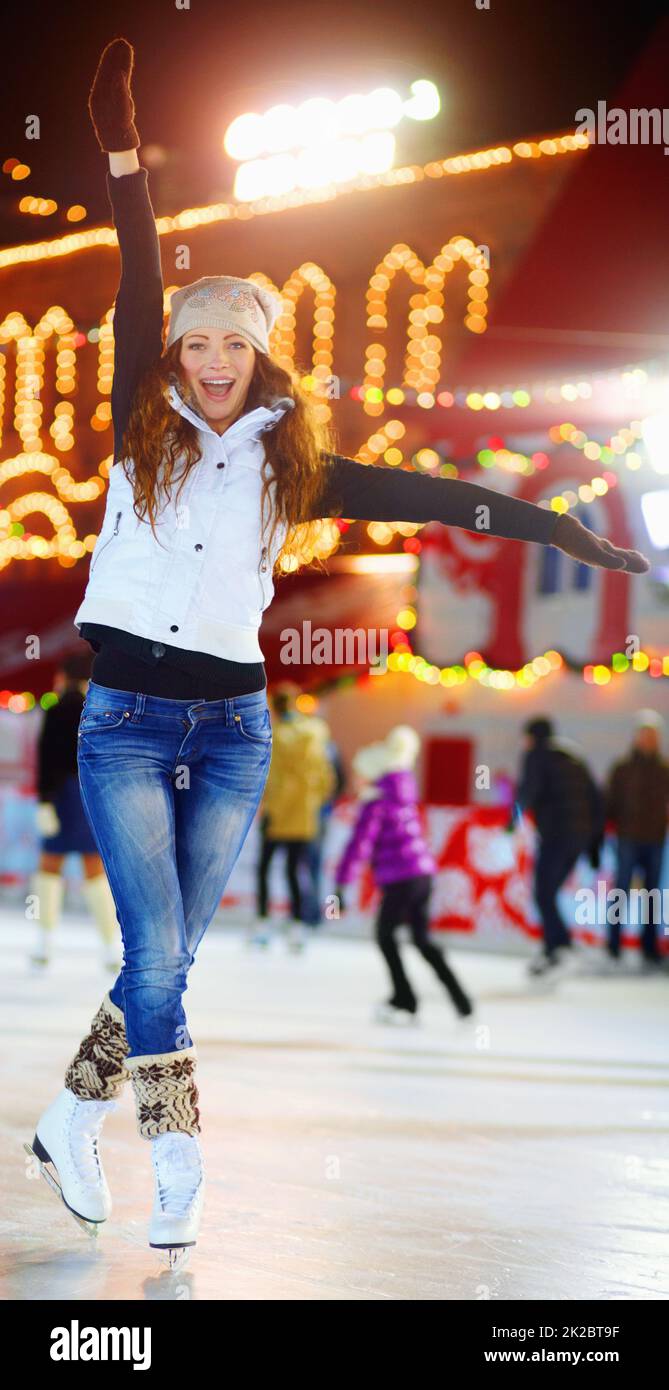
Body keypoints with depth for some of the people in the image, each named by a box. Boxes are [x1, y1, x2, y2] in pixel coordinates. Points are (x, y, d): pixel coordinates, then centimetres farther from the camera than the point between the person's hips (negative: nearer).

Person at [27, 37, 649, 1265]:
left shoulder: (288, 466, 7)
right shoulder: (145, 433, 3)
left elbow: (418, 496, 2)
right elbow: (139, 297, -5)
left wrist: (551, 526, -4)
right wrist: (122, 152, -12)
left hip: (232, 725, 2)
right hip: (126, 719, -2)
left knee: (171, 952, 5)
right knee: (157, 953, -10)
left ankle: (73, 1119, 20)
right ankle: (177, 1171, -1)